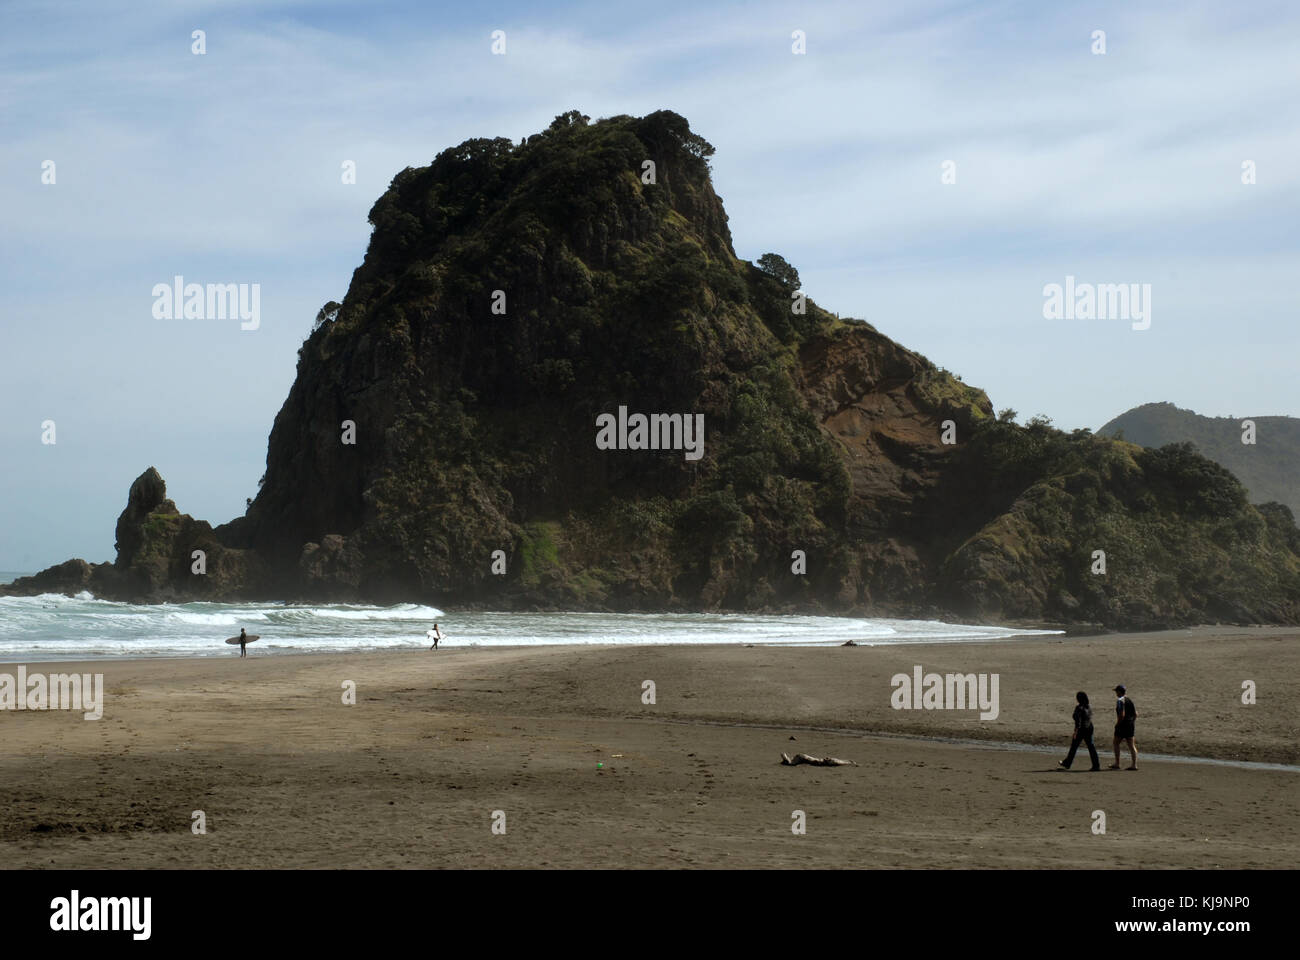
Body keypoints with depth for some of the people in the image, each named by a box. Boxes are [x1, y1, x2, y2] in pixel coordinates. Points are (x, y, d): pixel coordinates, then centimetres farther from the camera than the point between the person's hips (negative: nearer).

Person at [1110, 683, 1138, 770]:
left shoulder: (1120, 701, -13)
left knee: (1116, 743, 5)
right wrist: (1132, 722, 18)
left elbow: (1122, 715, -22)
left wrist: (1117, 724, -12)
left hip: (1122, 724, -8)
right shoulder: (1129, 700, 13)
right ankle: (1134, 765, 0)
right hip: (1131, 725, 8)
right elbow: (1135, 714, 14)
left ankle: (1117, 764, 5)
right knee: (1131, 745, 5)